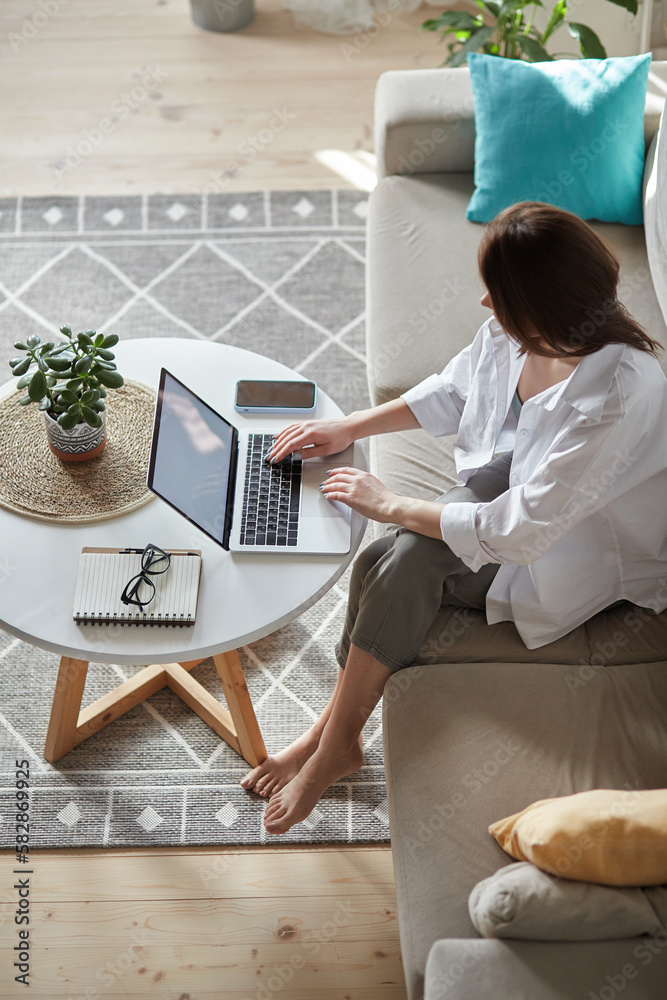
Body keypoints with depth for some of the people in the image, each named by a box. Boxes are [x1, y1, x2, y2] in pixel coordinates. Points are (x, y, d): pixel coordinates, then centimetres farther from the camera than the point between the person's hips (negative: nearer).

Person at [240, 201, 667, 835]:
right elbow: (452, 391, 9)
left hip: (584, 551, -6)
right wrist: (350, 427, 1)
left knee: (402, 562, -25)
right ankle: (333, 732, -10)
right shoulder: (515, 331, -12)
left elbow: (520, 531, -34)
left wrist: (390, 506, -25)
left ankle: (333, 744, -5)